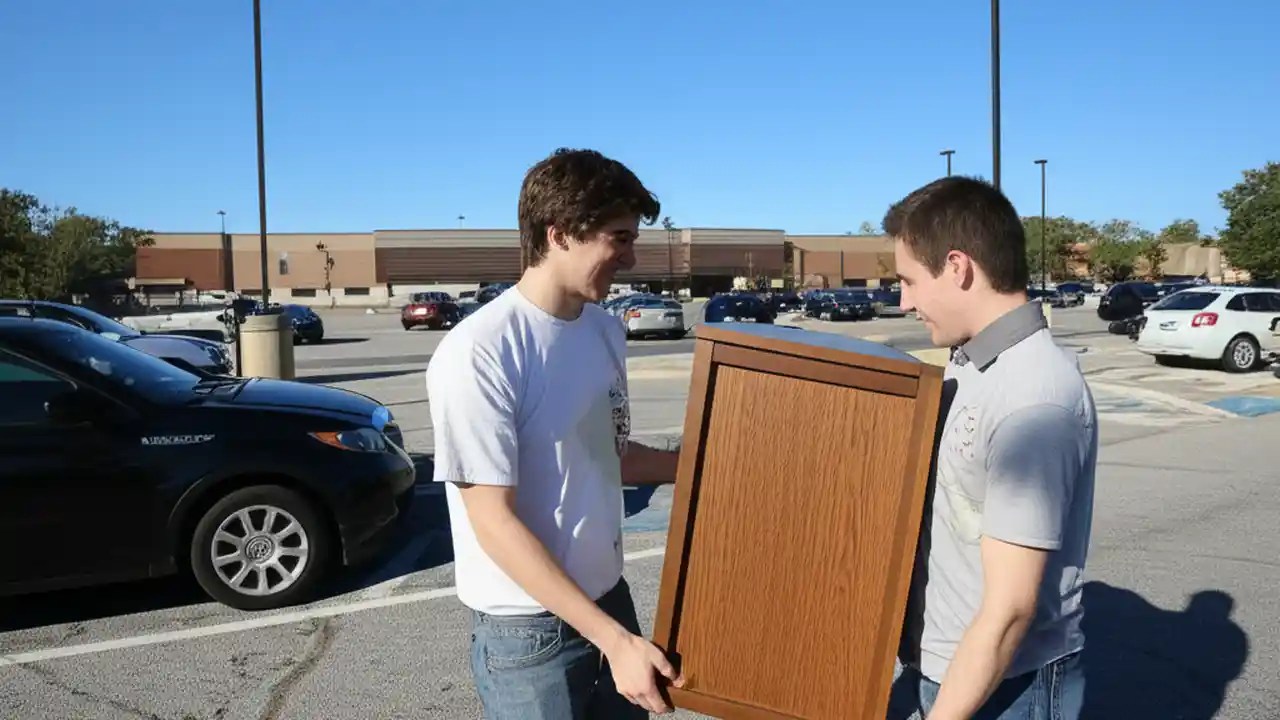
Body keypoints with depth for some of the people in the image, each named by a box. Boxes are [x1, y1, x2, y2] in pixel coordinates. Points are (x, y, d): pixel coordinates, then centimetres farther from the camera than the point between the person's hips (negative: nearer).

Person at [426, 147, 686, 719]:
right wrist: (613, 638, -22)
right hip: (528, 631, -7)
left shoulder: (605, 331, 2)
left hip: (608, 600, 7)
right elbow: (494, 523, -22)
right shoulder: (477, 353, -22)